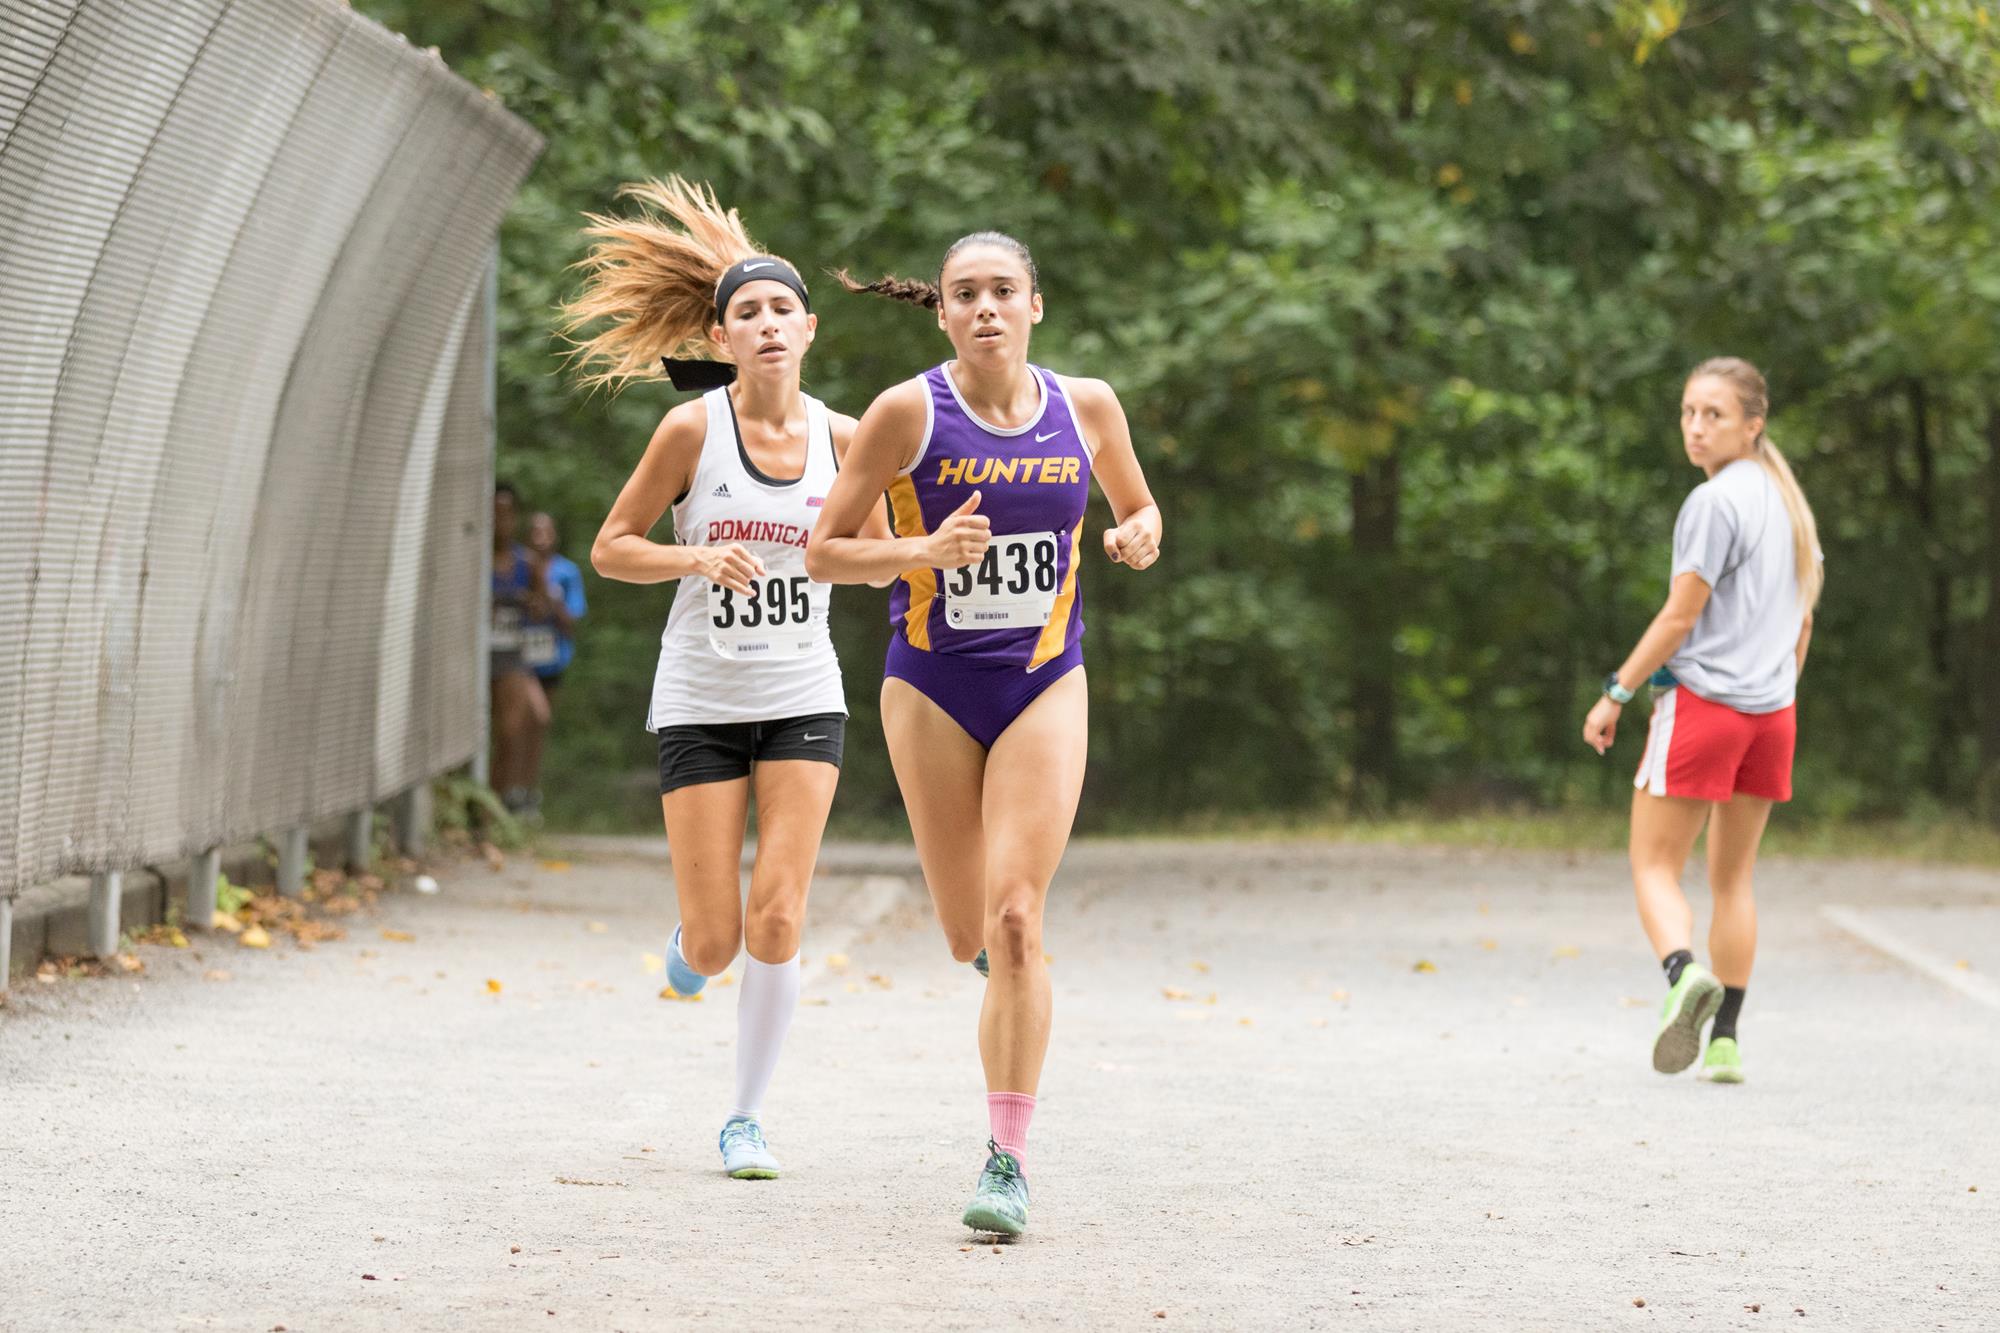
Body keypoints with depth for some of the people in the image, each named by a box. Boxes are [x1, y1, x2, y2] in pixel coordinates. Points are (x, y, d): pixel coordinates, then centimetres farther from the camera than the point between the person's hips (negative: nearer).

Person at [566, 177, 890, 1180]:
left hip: (803, 698, 2)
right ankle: (688, 938, 36)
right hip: (700, 701, -2)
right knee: (715, 943, -3)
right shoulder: (692, 429, -8)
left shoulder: (841, 438, 0)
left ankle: (746, 1116, 7)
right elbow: (610, 549, -2)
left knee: (777, 919, -10)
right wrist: (699, 558, -19)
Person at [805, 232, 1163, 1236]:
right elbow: (823, 552, -6)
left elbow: (1138, 509, 18)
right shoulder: (908, 413, -9)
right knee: (970, 937, 5)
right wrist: (926, 550, -22)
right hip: (931, 688, 0)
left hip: (1044, 683, 0)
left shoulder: (1086, 407, 0)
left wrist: (1138, 537, -6)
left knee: (1014, 920, -15)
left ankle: (1009, 1157, -11)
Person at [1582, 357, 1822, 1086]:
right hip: (1772, 710, 7)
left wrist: (1616, 694, -8)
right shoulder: (1788, 501, 12)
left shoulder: (1715, 503, -12)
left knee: (1654, 866, -2)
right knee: (1733, 879, 13)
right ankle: (1726, 1039, 10)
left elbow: (1680, 617, -14)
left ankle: (1684, 971, -29)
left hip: (1702, 698, -7)